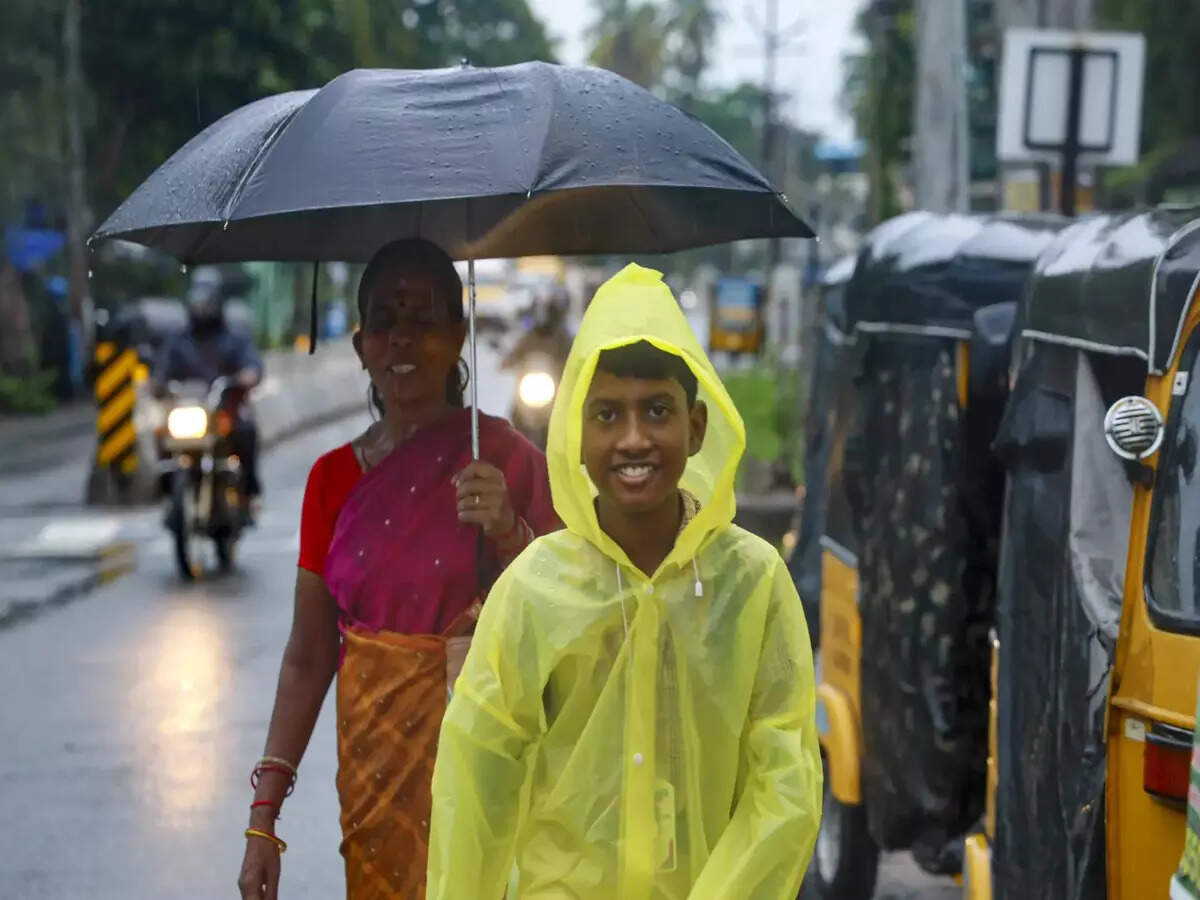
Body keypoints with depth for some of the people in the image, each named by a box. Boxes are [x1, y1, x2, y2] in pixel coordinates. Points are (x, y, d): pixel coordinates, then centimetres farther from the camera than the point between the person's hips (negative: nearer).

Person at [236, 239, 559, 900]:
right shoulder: (335, 477, 3)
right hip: (373, 765, 3)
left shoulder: (506, 459, -5)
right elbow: (308, 656, 4)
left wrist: (510, 533, -24)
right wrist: (264, 815, -1)